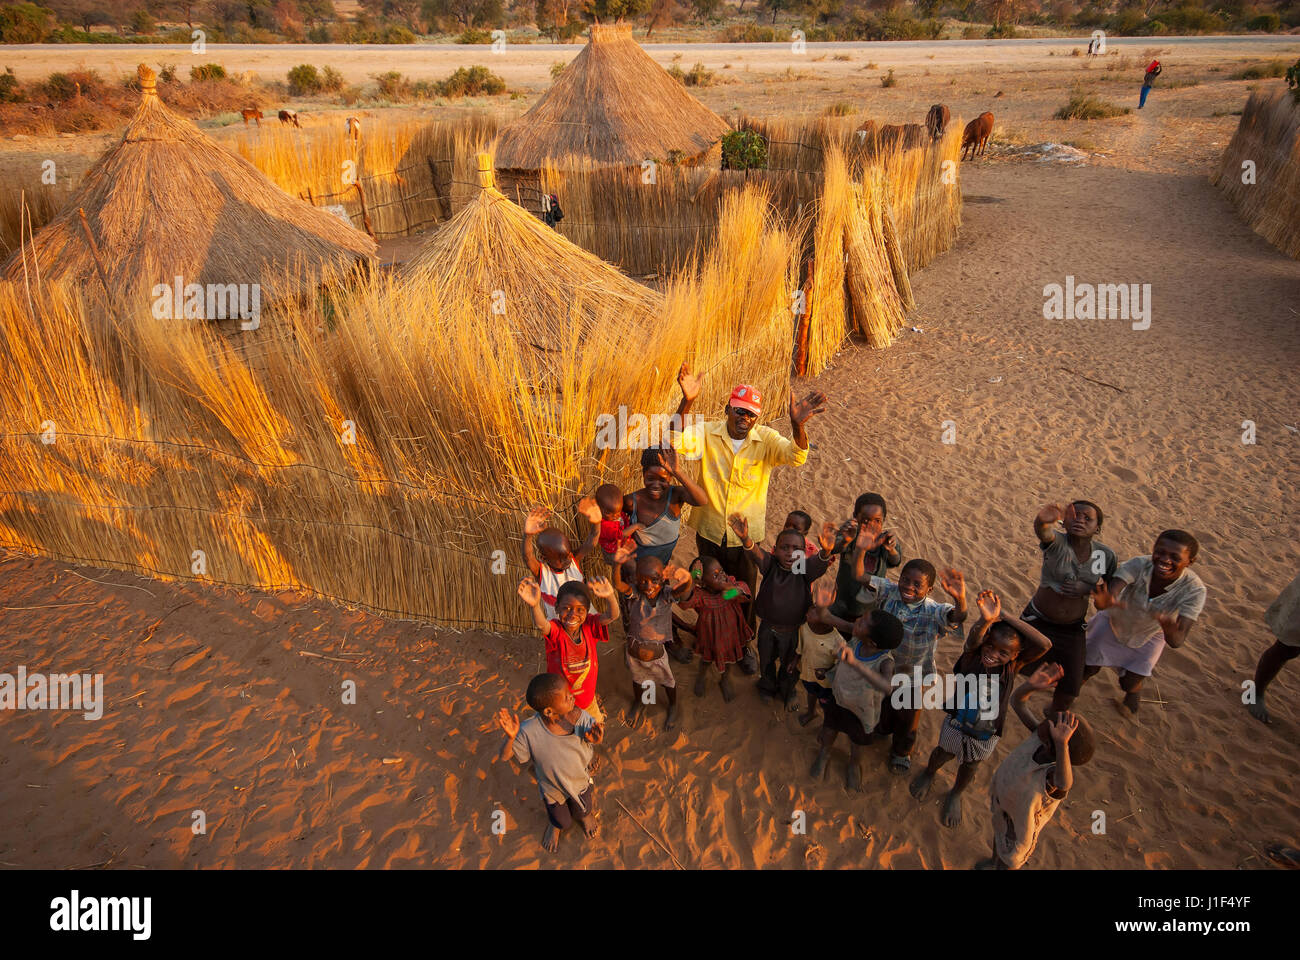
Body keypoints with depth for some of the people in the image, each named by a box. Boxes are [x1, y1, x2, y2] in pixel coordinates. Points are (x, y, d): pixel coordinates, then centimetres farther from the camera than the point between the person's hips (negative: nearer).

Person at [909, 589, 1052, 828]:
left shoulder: (1013, 666, -22)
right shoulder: (972, 657, -26)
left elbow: (1044, 645, -37)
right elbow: (973, 640, -50)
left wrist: (1007, 618, -45)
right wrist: (986, 621, -72)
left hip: (986, 734, 1)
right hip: (957, 724, -1)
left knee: (970, 766, 25)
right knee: (944, 754, 27)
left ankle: (955, 795, 57)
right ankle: (929, 773, 61)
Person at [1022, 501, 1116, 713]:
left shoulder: (1106, 555, -8)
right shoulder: (1057, 542, -20)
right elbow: (1042, 531, -46)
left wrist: (1087, 589, -17)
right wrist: (1043, 520, -71)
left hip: (1073, 628, 3)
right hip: (1038, 622, -3)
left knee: (1070, 687, 11)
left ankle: (1055, 716, 42)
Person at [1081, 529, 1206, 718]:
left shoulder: (1194, 589, -33)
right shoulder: (1138, 565, -35)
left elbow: (1177, 641, -38)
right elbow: (1109, 594, -49)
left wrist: (1168, 624, -61)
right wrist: (1106, 601, -73)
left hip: (1148, 638, 0)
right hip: (1113, 624, 0)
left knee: (1130, 683, 9)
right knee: (1088, 670, 10)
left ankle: (1132, 702, 47)